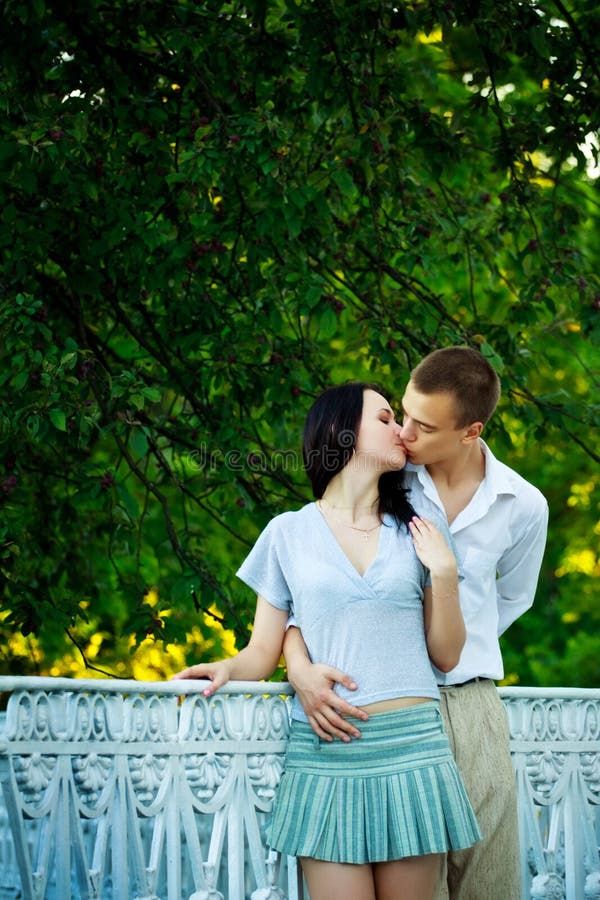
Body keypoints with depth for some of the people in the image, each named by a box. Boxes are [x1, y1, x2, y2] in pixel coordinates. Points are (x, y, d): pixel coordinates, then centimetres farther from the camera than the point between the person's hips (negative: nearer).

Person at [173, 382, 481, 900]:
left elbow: (446, 656, 10)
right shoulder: (289, 533, 8)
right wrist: (229, 668, -12)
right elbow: (263, 652, 9)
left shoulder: (415, 532, 11)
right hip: (326, 754, -1)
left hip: (411, 744, 2)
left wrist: (443, 570, -3)